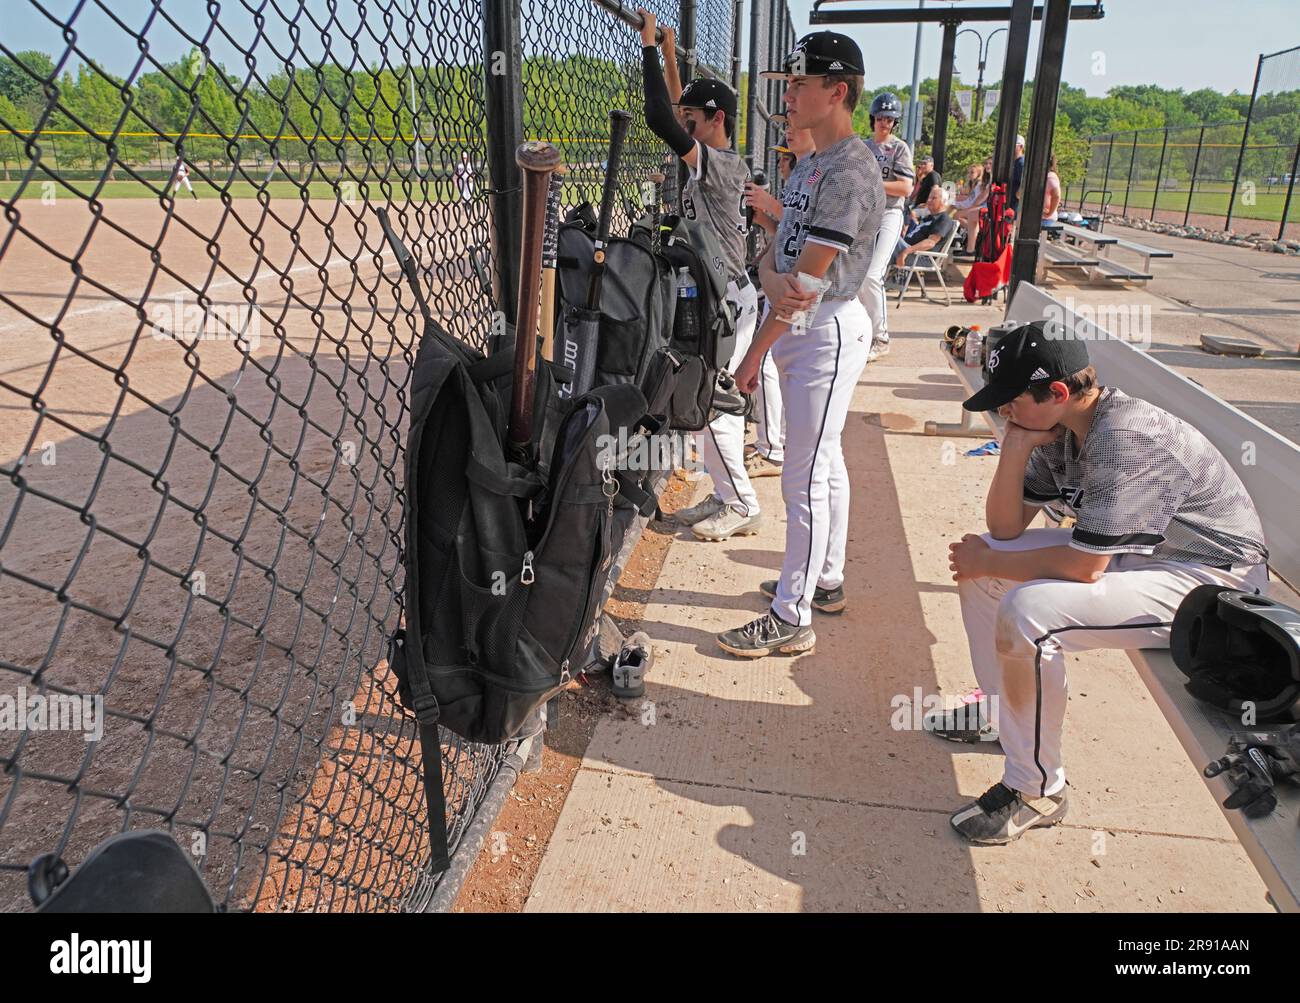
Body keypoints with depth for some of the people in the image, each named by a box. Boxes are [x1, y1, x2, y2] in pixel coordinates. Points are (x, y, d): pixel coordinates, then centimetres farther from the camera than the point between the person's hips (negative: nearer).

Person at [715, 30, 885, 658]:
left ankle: (791, 620, 5)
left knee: (804, 479, -5)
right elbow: (776, 252, 7)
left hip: (827, 330, -10)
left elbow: (808, 281, -21)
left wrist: (755, 353, -16)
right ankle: (825, 580, 32)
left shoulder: (851, 172, -18)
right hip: (796, 327, 10)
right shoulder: (809, 165, 13)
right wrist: (772, 278, -17)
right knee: (825, 465, 17)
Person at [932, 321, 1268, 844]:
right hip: (1127, 549, 10)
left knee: (1027, 612, -30)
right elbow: (1006, 529, -1)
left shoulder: (1126, 439, -30)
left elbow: (1083, 567, -30)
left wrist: (986, 562, -16)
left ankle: (1037, 790, -10)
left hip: (1210, 580, -9)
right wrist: (1015, 449, -15)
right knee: (979, 560, 6)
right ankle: (1002, 709, 24)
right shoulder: (1057, 428, -3)